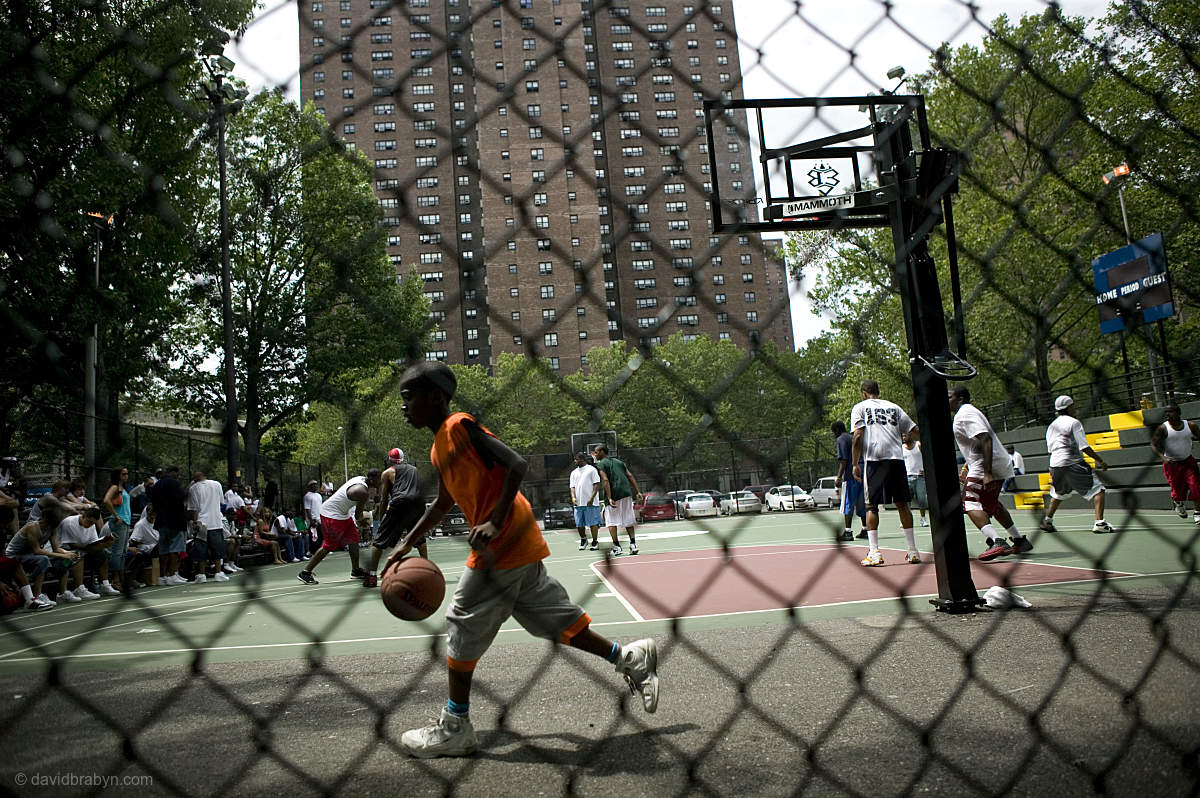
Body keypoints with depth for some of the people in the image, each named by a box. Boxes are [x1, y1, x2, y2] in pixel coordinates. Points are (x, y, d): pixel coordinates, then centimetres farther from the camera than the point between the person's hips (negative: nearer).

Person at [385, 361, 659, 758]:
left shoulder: (459, 426, -12)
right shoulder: (439, 446, 17)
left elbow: (517, 465, -22)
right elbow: (443, 502, 30)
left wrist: (495, 523, -26)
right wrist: (407, 544, 30)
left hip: (502, 545, -9)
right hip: (517, 547, 9)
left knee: (463, 624, 0)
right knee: (551, 618, 14)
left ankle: (454, 728, 11)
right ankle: (630, 657, 22)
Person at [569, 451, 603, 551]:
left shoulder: (591, 469, 0)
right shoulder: (574, 473, 16)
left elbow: (596, 485, -5)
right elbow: (572, 486, 13)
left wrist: (592, 498, -14)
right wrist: (573, 497, -6)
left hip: (590, 503, -5)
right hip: (578, 503, 5)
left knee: (593, 522, -4)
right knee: (579, 524, 7)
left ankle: (595, 541, 5)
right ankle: (583, 539, 27)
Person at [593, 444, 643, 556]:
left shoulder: (600, 464, 1)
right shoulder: (618, 461, 20)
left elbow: (605, 481, -13)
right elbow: (630, 476, 12)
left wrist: (610, 498, -18)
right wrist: (637, 492, 9)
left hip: (614, 495, -6)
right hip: (627, 493, 6)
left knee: (611, 521, 3)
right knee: (628, 521, 14)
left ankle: (617, 547, -2)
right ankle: (633, 545, 7)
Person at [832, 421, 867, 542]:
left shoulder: (841, 439, -4)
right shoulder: (853, 438, 20)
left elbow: (844, 460, -14)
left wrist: (839, 477, -16)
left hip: (850, 476, -8)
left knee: (847, 505, -7)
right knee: (861, 504, 14)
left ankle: (847, 532, -11)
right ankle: (865, 530, 17)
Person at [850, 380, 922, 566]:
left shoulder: (860, 407, 10)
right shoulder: (893, 407, 20)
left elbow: (858, 436, -3)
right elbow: (915, 431, 21)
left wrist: (855, 464, -1)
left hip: (873, 459, -3)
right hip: (896, 457, 3)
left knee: (871, 505, 1)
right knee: (902, 504, 9)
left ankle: (874, 553, -5)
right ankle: (913, 551, 11)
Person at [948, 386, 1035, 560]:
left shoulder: (965, 414, -14)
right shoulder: (968, 412, 19)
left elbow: (986, 440, -25)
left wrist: (987, 473, -31)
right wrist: (966, 468, 31)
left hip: (987, 467, -11)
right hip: (1001, 465, 11)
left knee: (971, 504, -16)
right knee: (991, 505, 26)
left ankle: (997, 541, -32)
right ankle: (1020, 541, 33)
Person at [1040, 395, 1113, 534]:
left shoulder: (1051, 426, 16)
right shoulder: (1073, 422, -5)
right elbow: (1084, 446, -12)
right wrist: (1099, 460, -6)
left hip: (1054, 464, 7)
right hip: (1073, 464, -7)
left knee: (1058, 494, 27)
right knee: (1097, 489, -4)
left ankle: (1046, 521, 32)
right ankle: (1099, 523, -16)